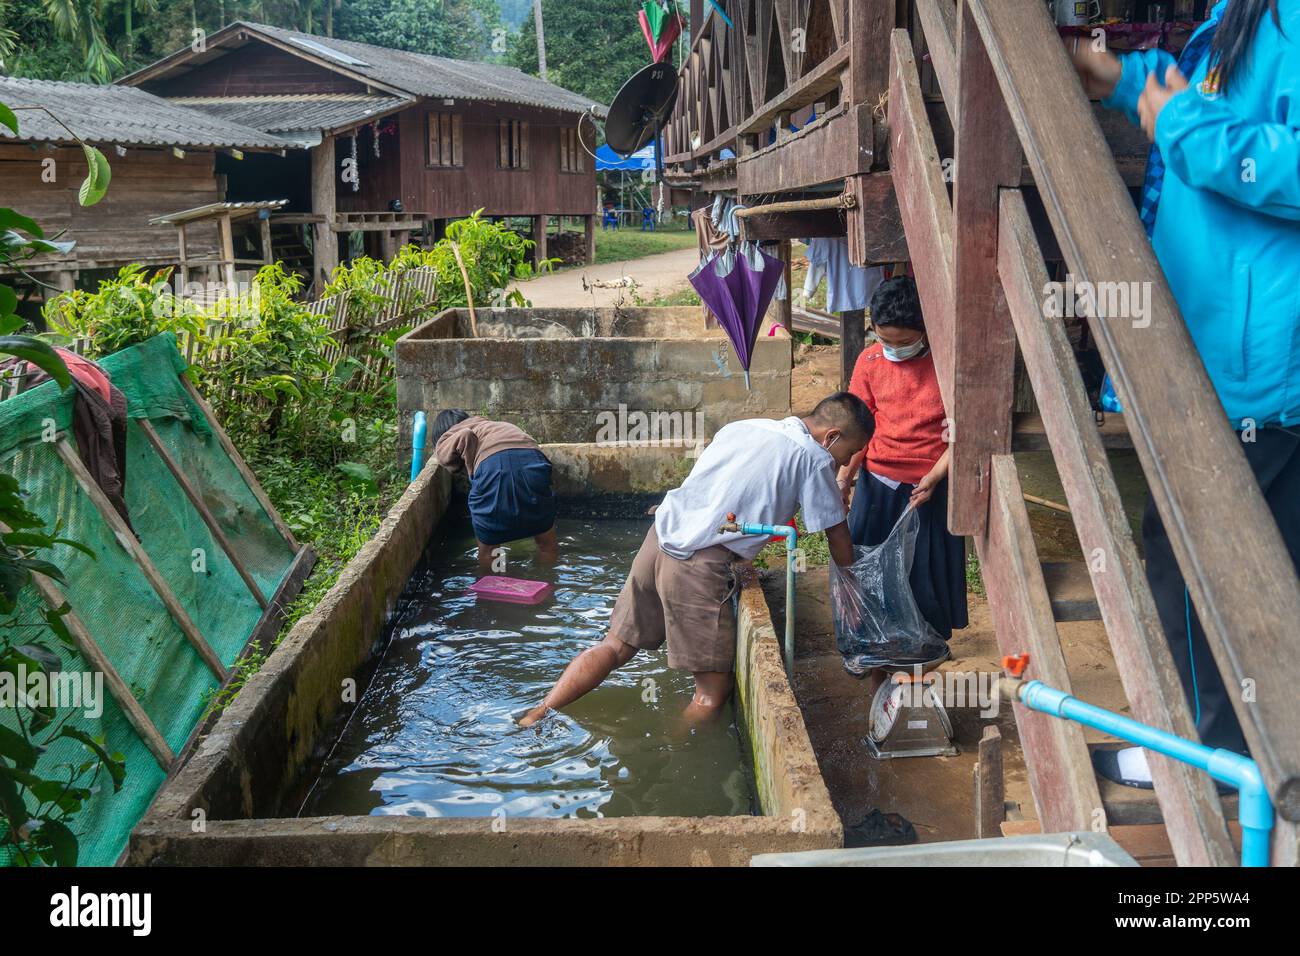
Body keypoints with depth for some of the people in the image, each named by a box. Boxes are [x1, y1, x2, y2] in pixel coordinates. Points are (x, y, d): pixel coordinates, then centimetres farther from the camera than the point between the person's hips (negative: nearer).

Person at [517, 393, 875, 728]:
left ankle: (536, 716, 13)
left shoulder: (740, 427, 19)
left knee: (616, 646, 18)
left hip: (661, 537, 7)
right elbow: (838, 538, 5)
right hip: (700, 564, -7)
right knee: (713, 690, 5)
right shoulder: (813, 457, 0)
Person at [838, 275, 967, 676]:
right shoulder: (870, 361, -3)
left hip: (930, 486, -3)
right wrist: (844, 478, -8)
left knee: (927, 571, 7)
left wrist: (933, 478, -17)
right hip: (878, 482, 3)